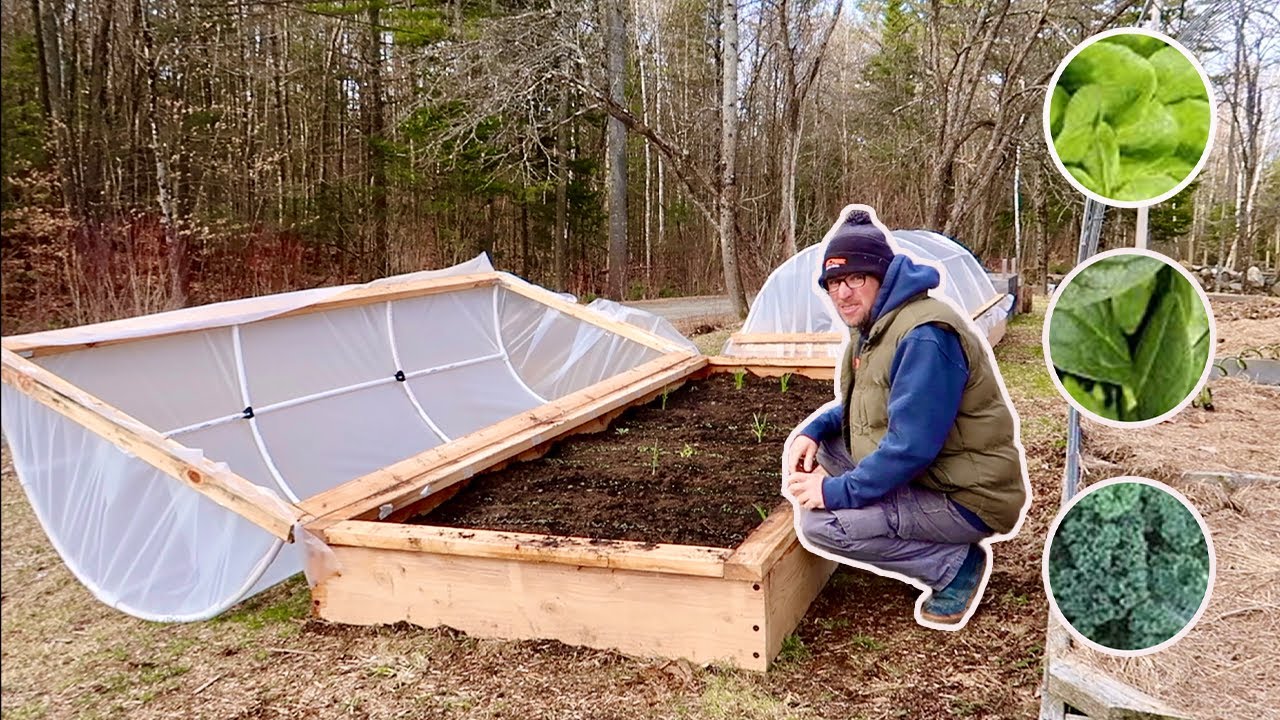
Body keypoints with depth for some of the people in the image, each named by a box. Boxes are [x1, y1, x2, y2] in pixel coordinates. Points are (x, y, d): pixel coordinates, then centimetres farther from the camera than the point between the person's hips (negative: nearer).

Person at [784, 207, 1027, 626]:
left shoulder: (924, 336, -26)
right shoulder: (873, 324, 7)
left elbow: (910, 446, -30)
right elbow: (858, 408, 19)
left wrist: (837, 491, -23)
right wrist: (814, 431, 0)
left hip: (967, 499, -10)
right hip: (916, 476, 10)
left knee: (819, 524, -22)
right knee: (809, 444, 10)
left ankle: (957, 564, -5)